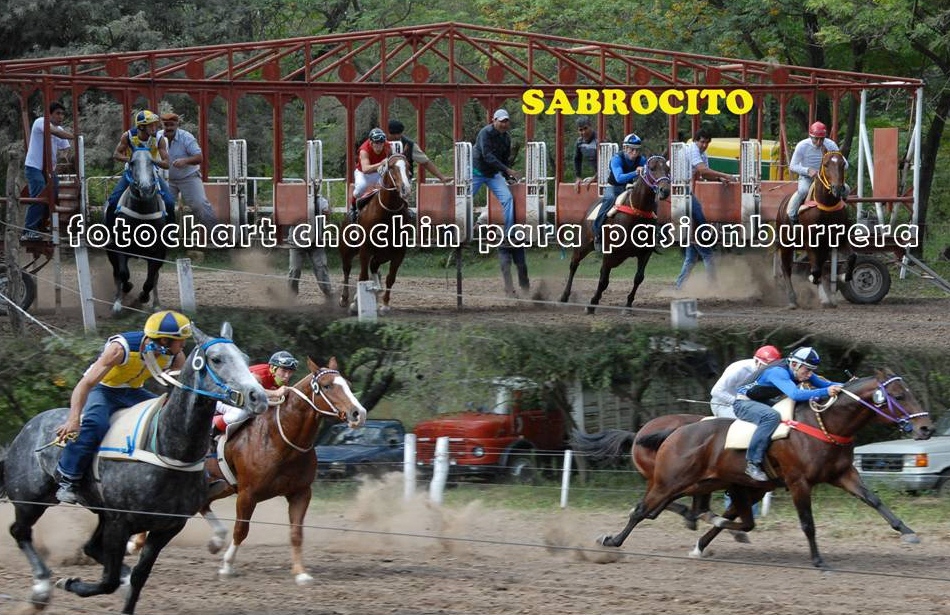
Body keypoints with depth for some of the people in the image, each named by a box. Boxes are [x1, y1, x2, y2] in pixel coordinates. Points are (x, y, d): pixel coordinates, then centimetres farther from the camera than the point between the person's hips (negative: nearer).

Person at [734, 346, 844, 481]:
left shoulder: (799, 372, -5)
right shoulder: (778, 372, -33)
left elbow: (822, 383, 2)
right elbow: (795, 394, -47)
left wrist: (841, 386, -18)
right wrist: (826, 392, -52)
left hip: (763, 403, 9)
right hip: (744, 403, -9)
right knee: (771, 416, -38)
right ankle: (752, 463, -35)